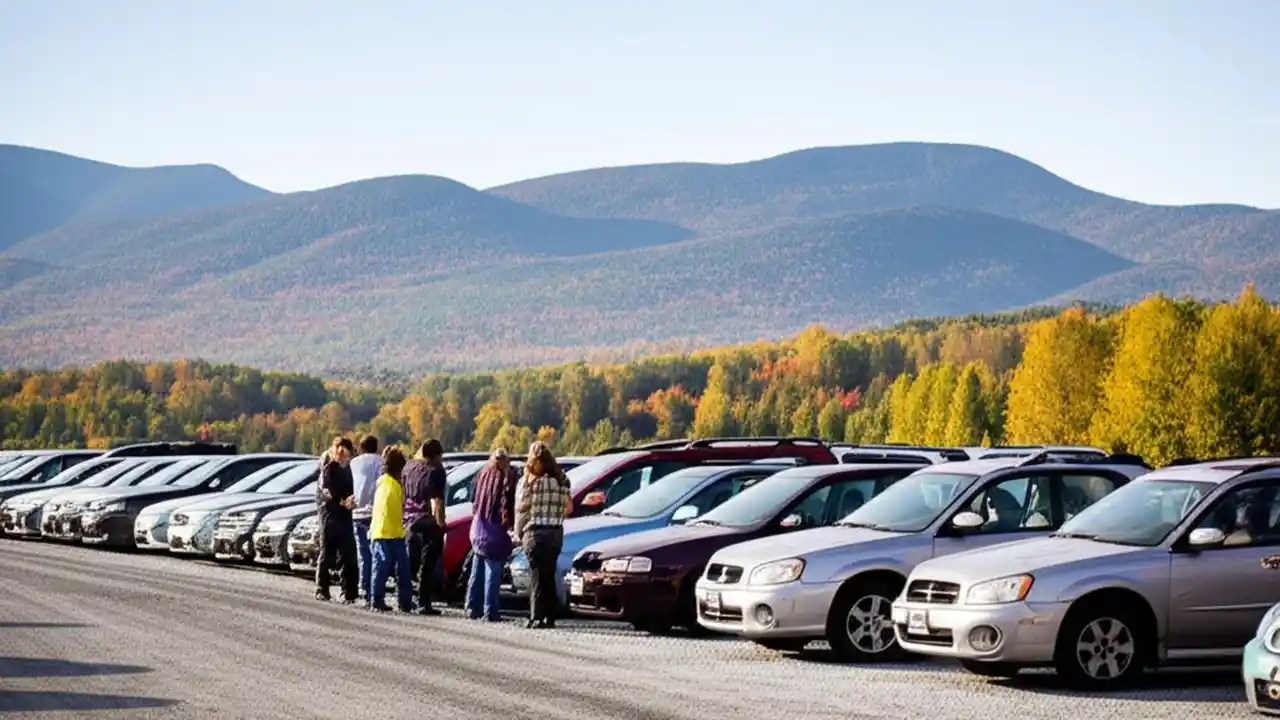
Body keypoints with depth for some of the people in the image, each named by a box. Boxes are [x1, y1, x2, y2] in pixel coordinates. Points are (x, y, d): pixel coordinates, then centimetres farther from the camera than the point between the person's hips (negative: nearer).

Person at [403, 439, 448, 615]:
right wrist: (441, 522, -13)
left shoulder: (409, 467, 8)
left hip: (410, 521, 6)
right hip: (429, 523, -6)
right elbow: (437, 501, -17)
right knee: (427, 565, -2)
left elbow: (403, 494, 13)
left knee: (410, 563, 17)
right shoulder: (436, 471, -11)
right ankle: (423, 604, -4)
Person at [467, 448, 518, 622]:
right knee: (493, 574, -3)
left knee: (477, 572, 14)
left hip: (478, 529, 6)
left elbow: (474, 500, 12)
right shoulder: (507, 477, -10)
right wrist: (510, 524, -9)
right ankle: (490, 612, -5)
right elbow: (508, 504, -15)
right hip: (496, 530, -6)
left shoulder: (482, 475, 7)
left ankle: (472, 608, 15)